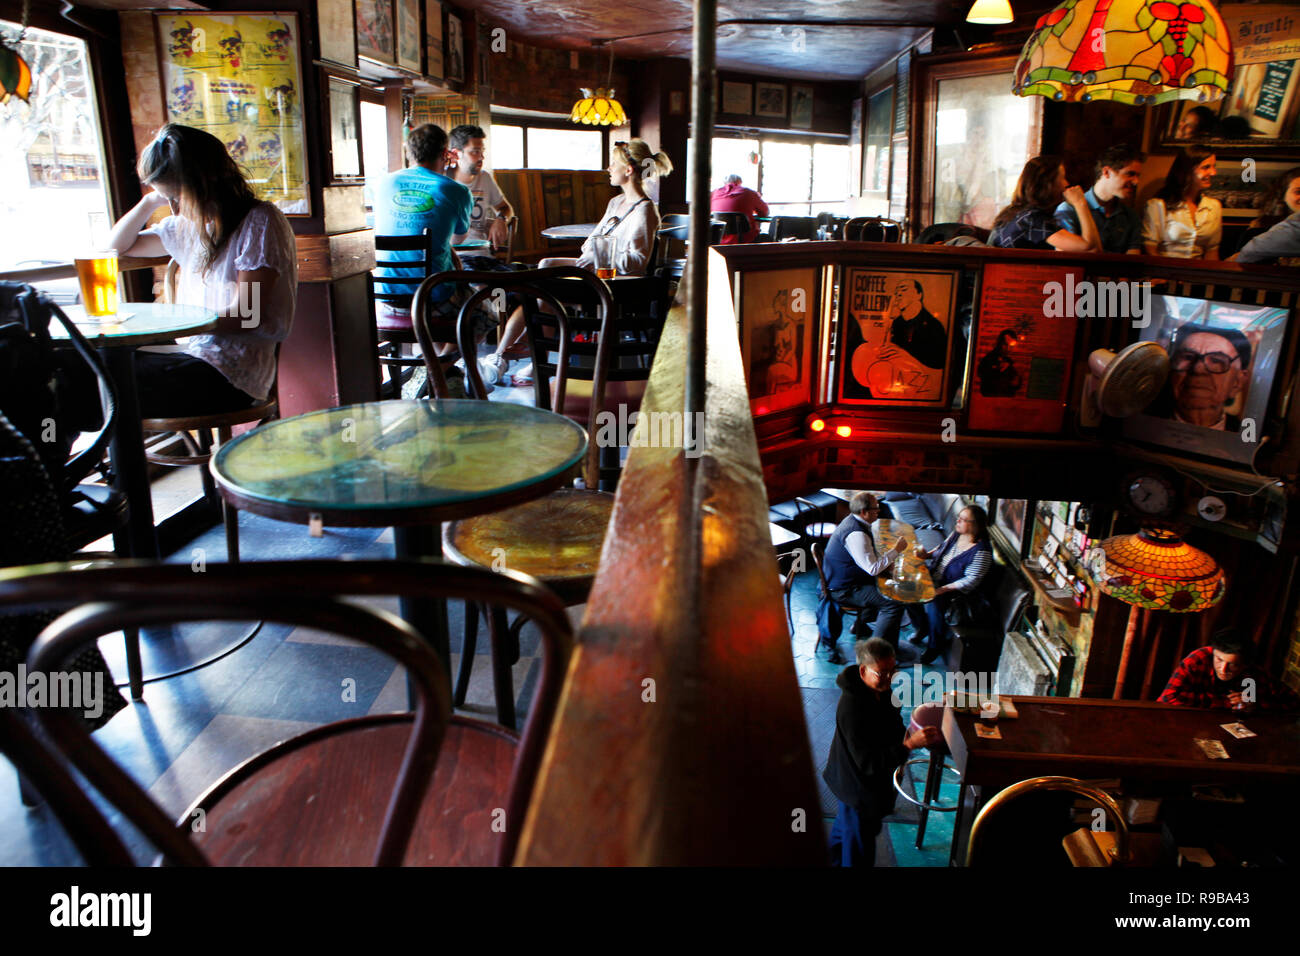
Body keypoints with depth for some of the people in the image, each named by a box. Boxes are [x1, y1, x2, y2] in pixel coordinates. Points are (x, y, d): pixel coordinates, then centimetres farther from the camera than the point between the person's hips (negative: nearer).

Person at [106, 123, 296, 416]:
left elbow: (244, 316, -11)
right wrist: (151, 200, 16)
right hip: (192, 356, 7)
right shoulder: (188, 226, 19)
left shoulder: (259, 222, -5)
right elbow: (118, 246, 31)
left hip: (230, 374, -7)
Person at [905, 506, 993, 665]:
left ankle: (935, 646, -5)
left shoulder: (981, 551, -22)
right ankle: (922, 628, 16)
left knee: (934, 604, -31)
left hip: (954, 591, -8)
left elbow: (972, 580, -24)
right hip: (934, 579, 8)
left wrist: (943, 589, -27)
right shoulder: (955, 534, 1)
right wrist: (927, 555, -2)